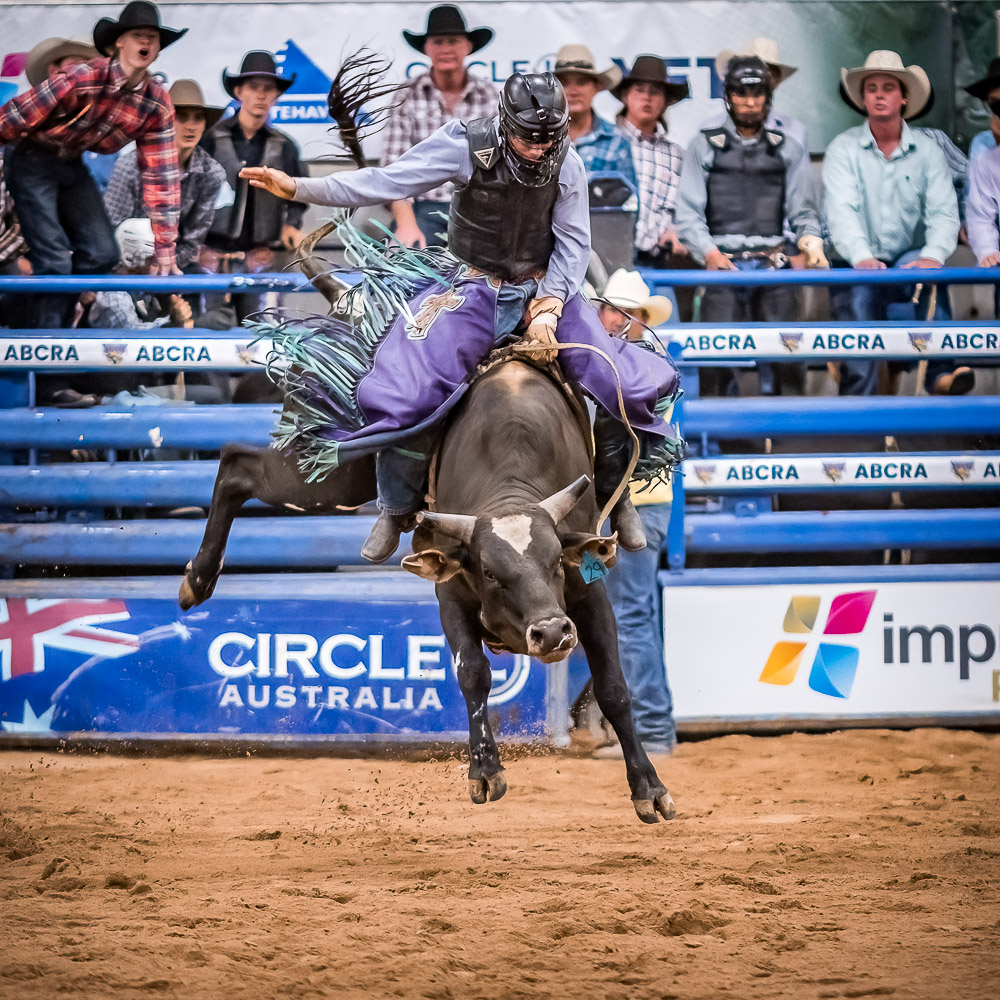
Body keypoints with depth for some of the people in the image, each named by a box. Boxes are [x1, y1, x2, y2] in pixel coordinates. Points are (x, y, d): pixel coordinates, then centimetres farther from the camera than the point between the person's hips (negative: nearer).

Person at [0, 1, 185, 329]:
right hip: (32, 163, -6)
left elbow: (161, 176, -4)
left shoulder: (157, 105, -8)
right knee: (54, 261, -14)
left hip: (72, 166, 6)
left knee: (101, 254, 0)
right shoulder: (83, 78, -27)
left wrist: (165, 249, -5)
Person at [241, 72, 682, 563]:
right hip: (471, 286, -2)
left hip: (545, 288, 2)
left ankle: (614, 492, 18)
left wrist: (549, 307, -18)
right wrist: (298, 188, -26)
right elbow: (386, 182, -18)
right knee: (402, 395, -23)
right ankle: (398, 509, 3)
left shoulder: (566, 164, -9)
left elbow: (573, 243, -3)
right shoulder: (465, 146, -16)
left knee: (631, 390, -10)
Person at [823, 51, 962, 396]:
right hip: (860, 269, -1)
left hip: (909, 260, 1)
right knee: (861, 295, -33)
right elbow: (842, 211, -12)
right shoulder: (843, 149, 3)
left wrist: (932, 255, -24)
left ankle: (940, 374, -41)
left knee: (925, 273, -33)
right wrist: (862, 257, -31)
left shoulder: (927, 151, 9)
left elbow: (943, 212, -1)